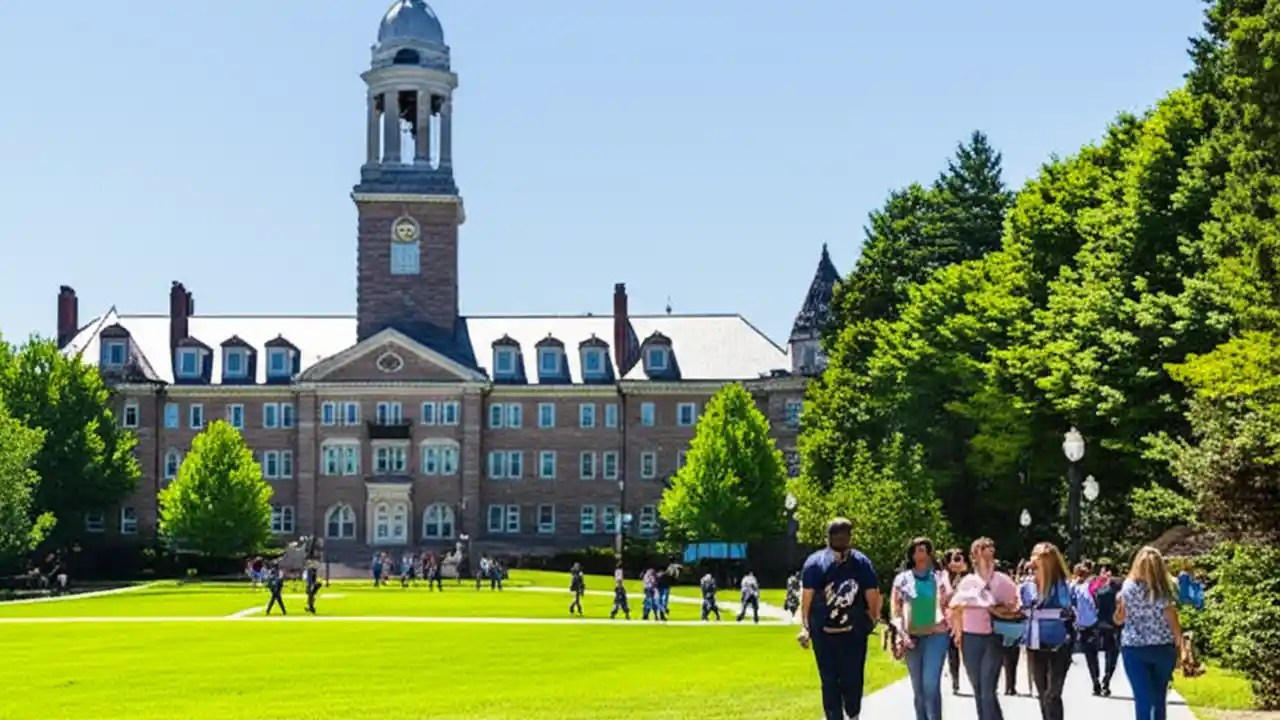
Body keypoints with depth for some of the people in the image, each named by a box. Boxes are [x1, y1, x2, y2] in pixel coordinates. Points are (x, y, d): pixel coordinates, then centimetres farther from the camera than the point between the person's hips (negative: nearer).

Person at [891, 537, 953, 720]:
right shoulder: (902, 578, 8)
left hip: (936, 634, -2)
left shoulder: (940, 576, 7)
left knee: (931, 684, -14)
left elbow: (948, 601, 2)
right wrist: (902, 633, -7)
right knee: (918, 688, 7)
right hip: (912, 636, 2)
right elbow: (895, 609, 5)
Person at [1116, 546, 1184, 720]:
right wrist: (1179, 647, 6)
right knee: (1159, 699, 14)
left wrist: (1118, 601, 20)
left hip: (1134, 649, 0)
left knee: (1143, 700, -1)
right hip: (1163, 648, 0)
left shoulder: (1128, 587, -4)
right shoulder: (1165, 589, -6)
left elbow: (1119, 619, 3)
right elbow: (1173, 623, -5)